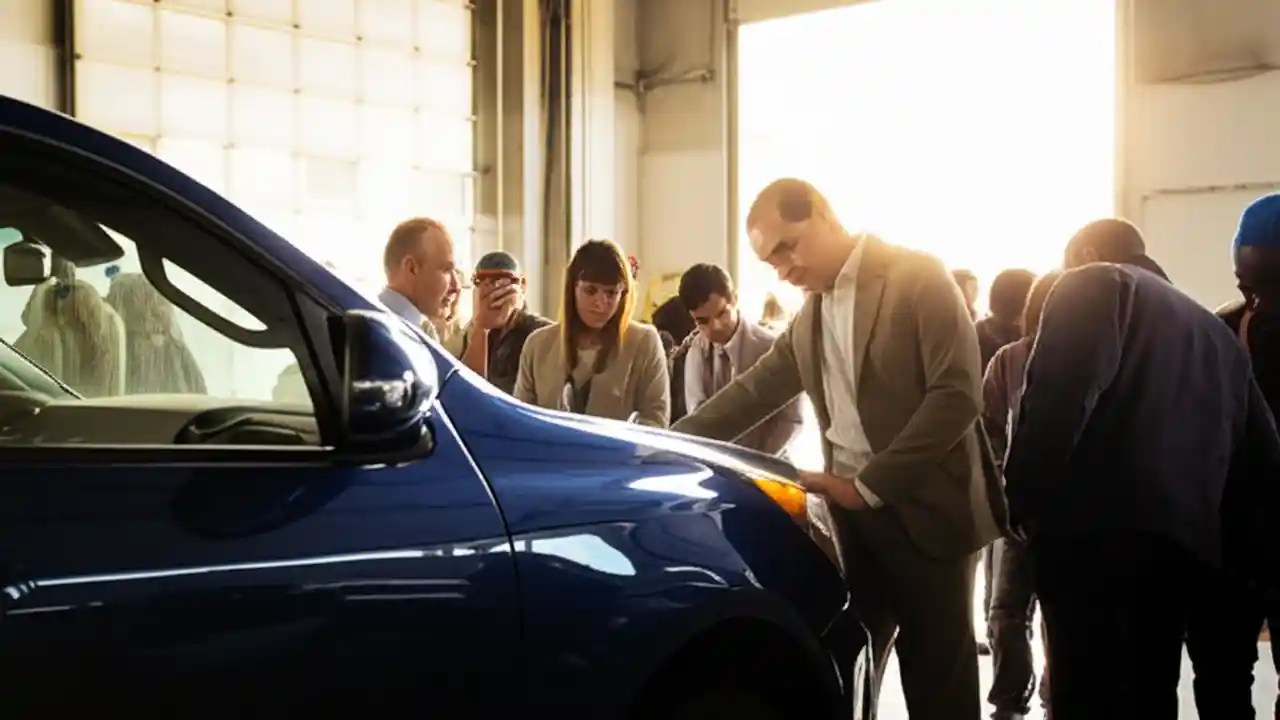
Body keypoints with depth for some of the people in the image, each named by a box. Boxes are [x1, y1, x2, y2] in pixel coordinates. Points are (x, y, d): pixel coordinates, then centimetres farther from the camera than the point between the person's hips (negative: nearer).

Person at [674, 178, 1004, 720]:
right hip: (852, 512, 6)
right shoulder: (810, 315, 13)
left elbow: (958, 394, -16)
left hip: (925, 509, -6)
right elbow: (754, 390, 16)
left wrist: (869, 485, -17)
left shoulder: (917, 277, -8)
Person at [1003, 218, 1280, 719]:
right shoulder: (1215, 331, 28)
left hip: (1094, 527, -7)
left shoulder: (1094, 285, 7)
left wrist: (1024, 501, -7)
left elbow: (1062, 391, -11)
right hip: (1185, 537, 7)